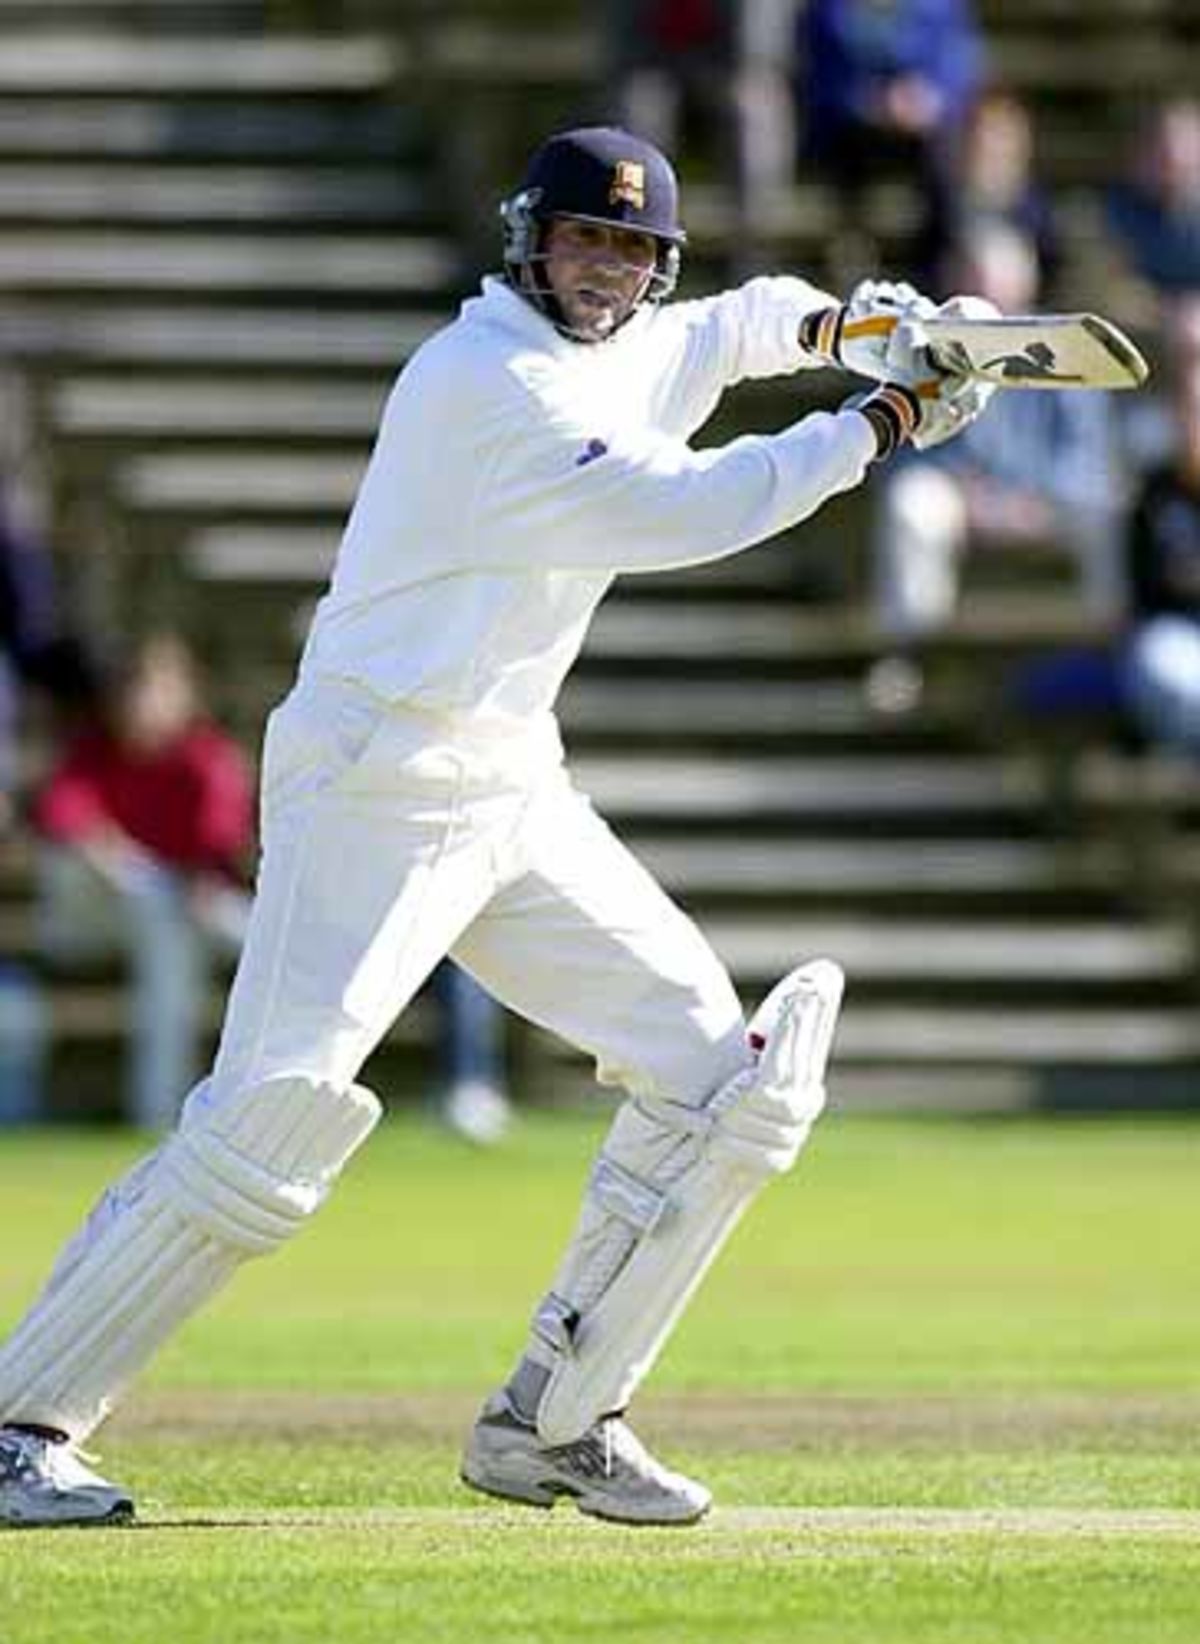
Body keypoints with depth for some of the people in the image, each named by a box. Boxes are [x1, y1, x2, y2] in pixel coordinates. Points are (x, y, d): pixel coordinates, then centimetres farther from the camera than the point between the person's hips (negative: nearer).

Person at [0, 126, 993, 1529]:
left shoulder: (636, 353, 12)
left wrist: (834, 325, 14)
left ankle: (551, 1424, 9)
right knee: (270, 1121, -18)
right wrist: (874, 426, -15)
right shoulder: (485, 384, -16)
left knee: (710, 1068, 3)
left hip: (514, 793, 9)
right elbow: (669, 512, -20)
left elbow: (726, 330, 35)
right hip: (371, 787, -9)